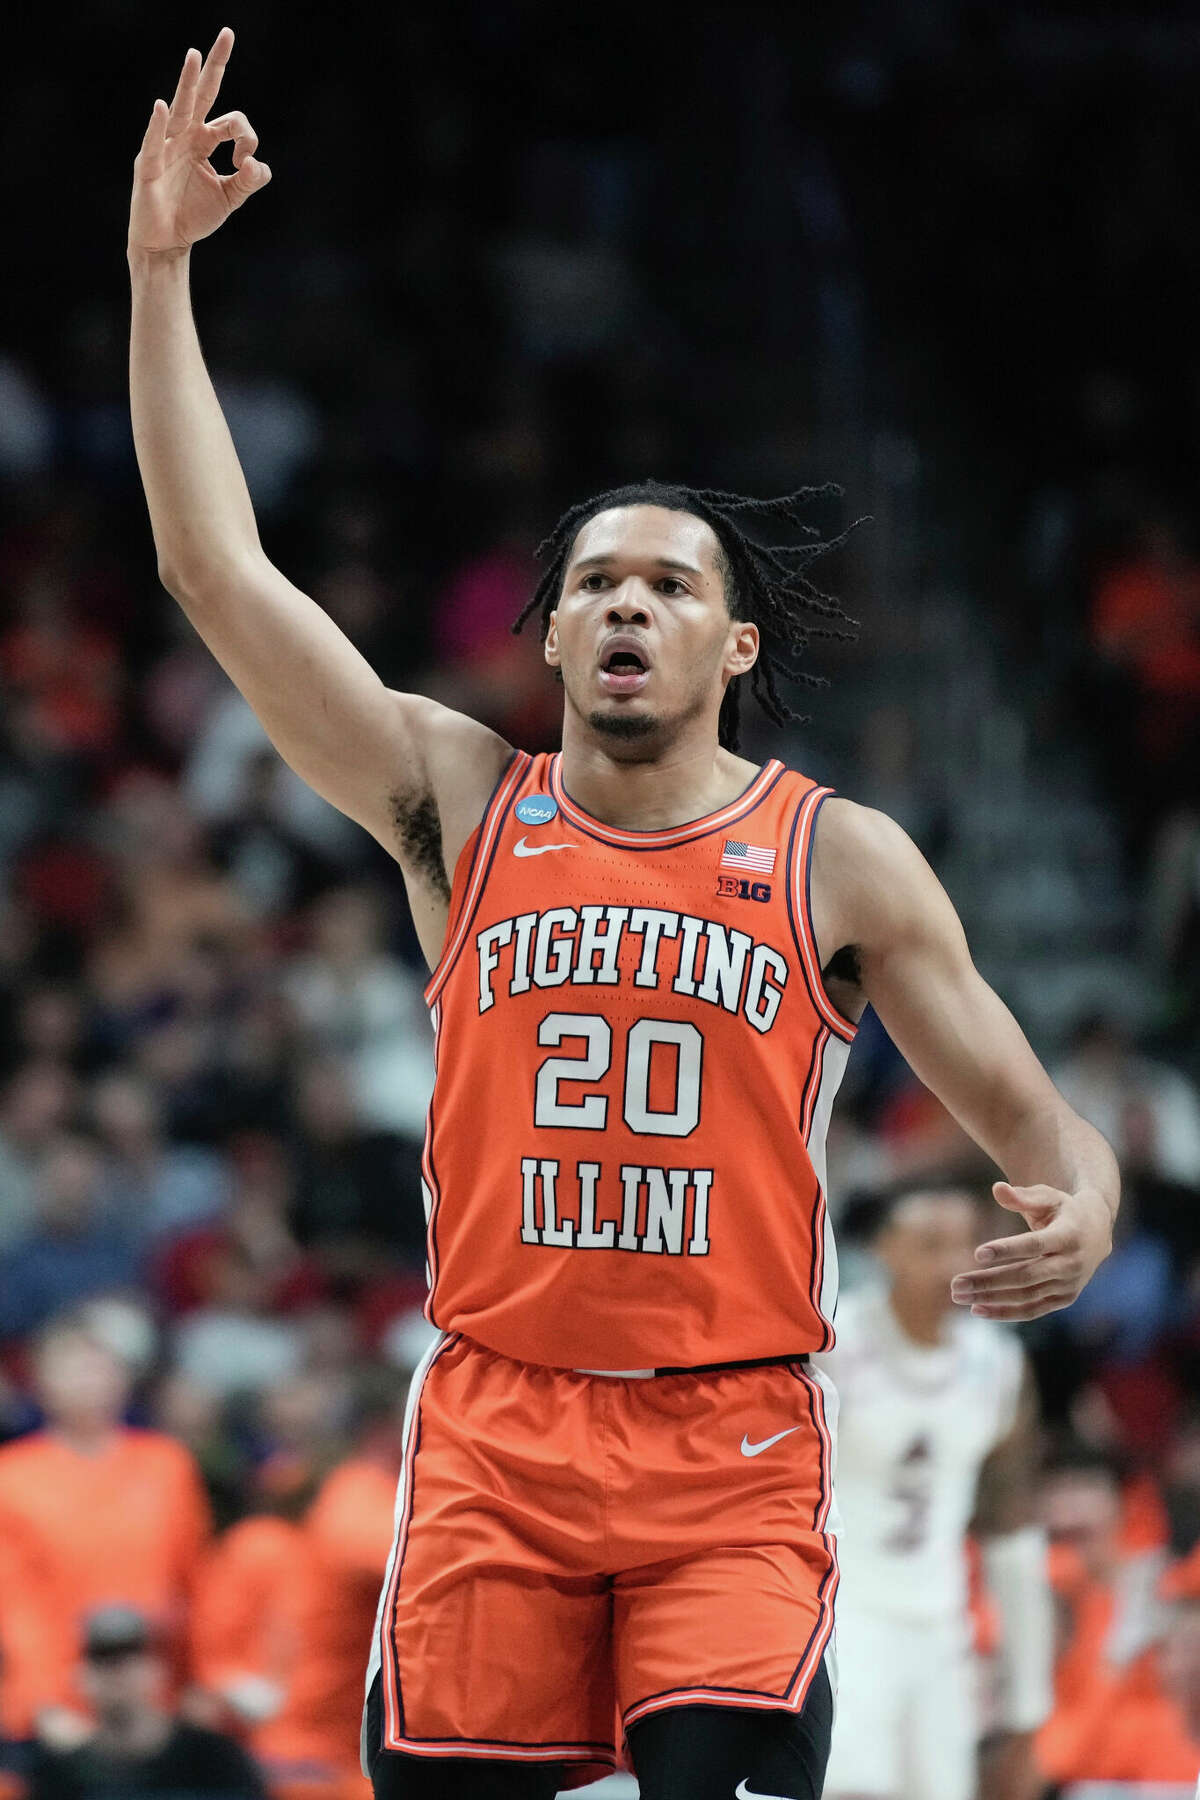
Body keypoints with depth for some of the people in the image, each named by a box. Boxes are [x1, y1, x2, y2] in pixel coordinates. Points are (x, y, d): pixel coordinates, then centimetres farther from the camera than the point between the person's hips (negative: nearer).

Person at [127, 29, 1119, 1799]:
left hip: (734, 1447, -2)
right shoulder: (458, 802, 8)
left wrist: (1079, 1204, -18)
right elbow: (218, 573, 2)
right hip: (492, 1431, 2)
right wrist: (162, 268, -2)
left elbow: (1022, 1106, 6)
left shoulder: (840, 857, 5)